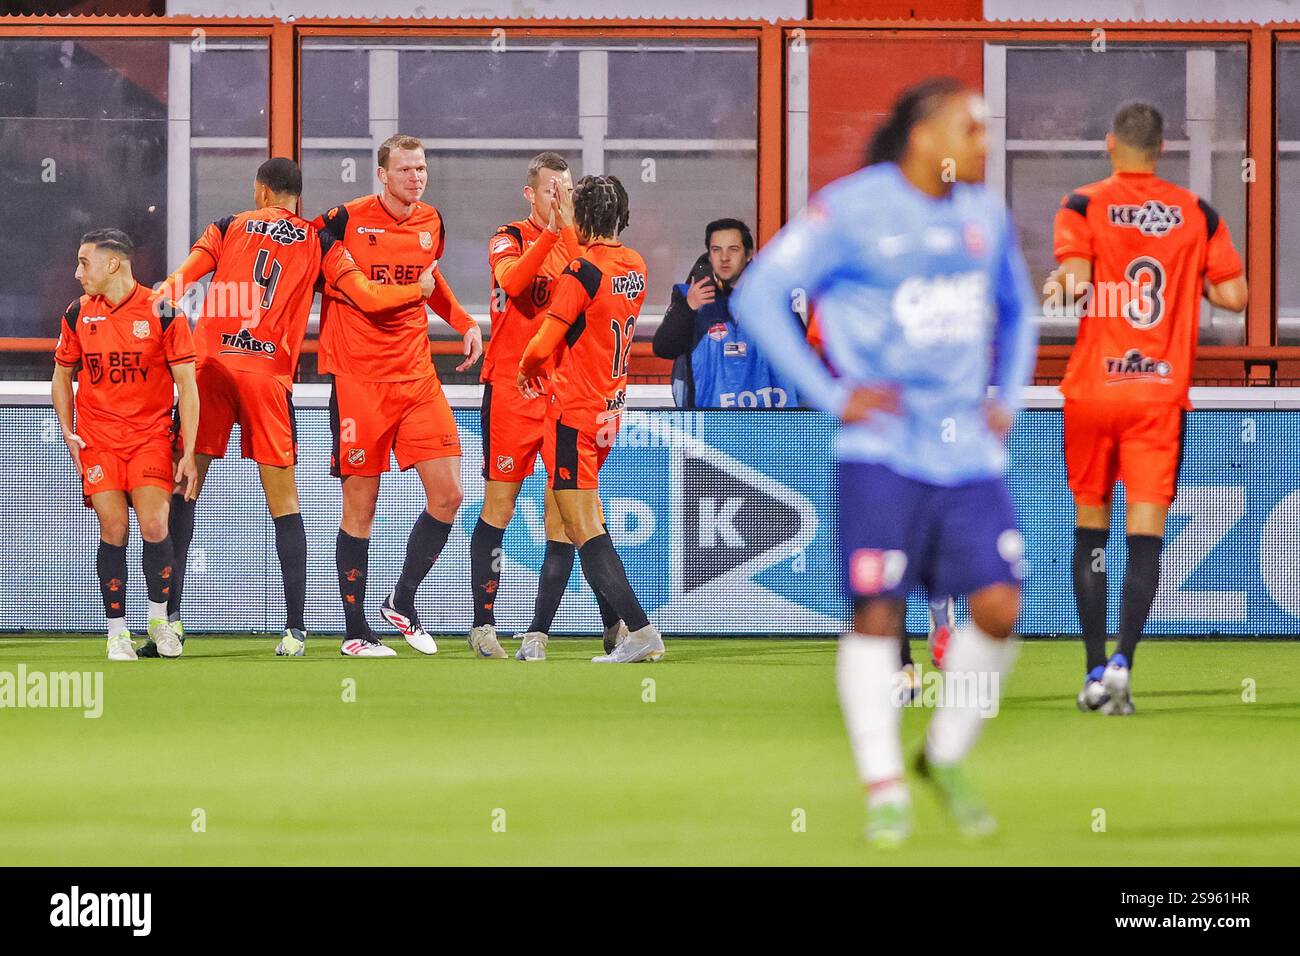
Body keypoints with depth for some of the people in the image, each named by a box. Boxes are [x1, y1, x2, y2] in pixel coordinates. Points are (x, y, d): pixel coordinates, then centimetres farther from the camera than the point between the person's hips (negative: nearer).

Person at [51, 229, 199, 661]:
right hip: (98, 439, 2)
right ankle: (117, 631, 3)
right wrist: (69, 435, 6)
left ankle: (159, 617, 9)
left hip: (151, 436, -2)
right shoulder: (78, 314, 6)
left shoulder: (162, 312, -5)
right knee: (113, 530, -8)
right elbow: (62, 377, 19)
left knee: (154, 526, -14)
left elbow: (187, 385, -2)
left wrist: (188, 453, -6)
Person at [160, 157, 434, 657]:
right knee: (284, 503, 4)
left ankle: (169, 612, -1)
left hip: (211, 366, 0)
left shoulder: (228, 227, 10)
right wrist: (419, 289, 19)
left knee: (183, 489, 6)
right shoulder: (318, 243, 9)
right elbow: (366, 295, 4)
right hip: (270, 375, 0)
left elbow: (179, 282, 0)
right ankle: (295, 629, -1)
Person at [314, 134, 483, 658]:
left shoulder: (431, 223, 8)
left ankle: (402, 603, 16)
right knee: (360, 507, -1)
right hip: (358, 379, -5)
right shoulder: (348, 219, -9)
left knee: (447, 495, -3)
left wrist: (465, 322, 15)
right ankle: (356, 632, 8)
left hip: (416, 375, 5)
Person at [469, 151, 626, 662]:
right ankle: (483, 624, 9)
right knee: (498, 509, 1)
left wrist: (568, 230, -20)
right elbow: (512, 280, -20)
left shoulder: (578, 245, 10)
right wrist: (550, 234, -31)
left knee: (562, 519, -2)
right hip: (511, 390, -3)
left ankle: (539, 631, 2)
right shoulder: (511, 238, 2)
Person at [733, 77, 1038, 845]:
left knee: (999, 607, -7)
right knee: (878, 615, -6)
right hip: (883, 451, -5)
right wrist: (830, 396, -9)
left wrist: (1006, 399, 14)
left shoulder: (985, 216, 12)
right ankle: (884, 788, 4)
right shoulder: (853, 210, -6)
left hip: (969, 451, 5)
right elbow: (759, 294, -6)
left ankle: (948, 759, 14)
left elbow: (1016, 310, 28)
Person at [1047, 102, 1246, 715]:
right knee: (1145, 536, -3)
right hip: (1162, 391, 0)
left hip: (1091, 389, 0)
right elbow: (1234, 295, 3)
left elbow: (1076, 284, -17)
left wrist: (1054, 289, 3)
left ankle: (1095, 673, 10)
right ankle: (1121, 662, -20)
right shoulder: (1197, 214, 3)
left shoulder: (1083, 206, -3)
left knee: (1090, 531, 12)